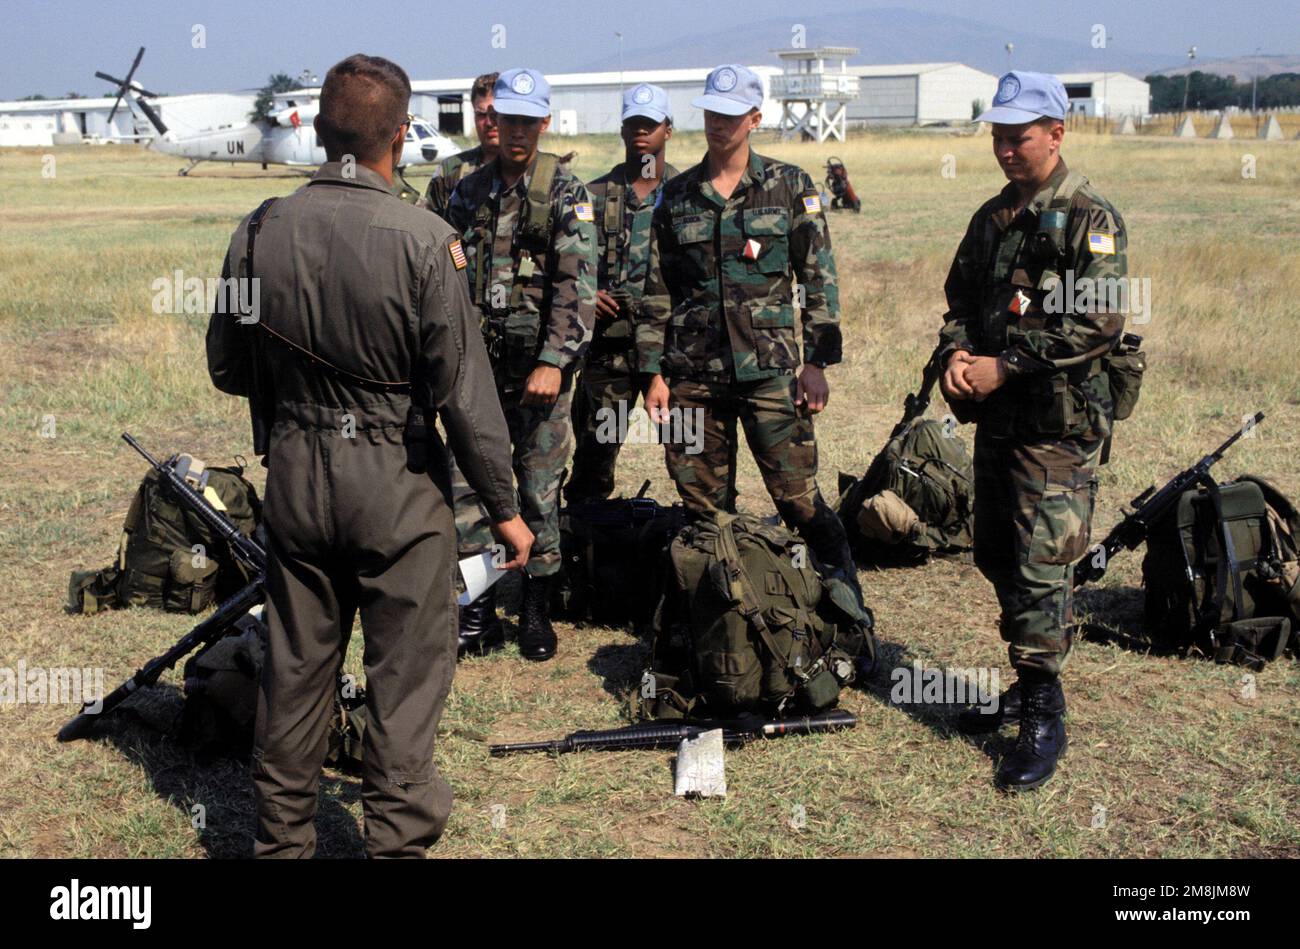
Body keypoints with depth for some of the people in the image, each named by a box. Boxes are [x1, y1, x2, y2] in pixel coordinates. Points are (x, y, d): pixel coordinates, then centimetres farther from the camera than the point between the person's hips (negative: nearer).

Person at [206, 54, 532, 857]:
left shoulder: (260, 232, -3)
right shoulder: (422, 239, -16)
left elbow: (228, 369, 8)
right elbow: (463, 390, -14)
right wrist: (504, 505, -4)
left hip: (295, 474, 5)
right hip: (398, 484, -4)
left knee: (295, 667, 17)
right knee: (406, 674, 7)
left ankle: (282, 837, 32)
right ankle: (397, 842, 14)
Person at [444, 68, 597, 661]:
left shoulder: (566, 196, -4)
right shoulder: (467, 194, 10)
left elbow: (577, 287, -13)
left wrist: (553, 362, -22)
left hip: (540, 365, -3)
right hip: (477, 363, 4)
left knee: (540, 488, 3)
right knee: (465, 480, 1)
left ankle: (537, 611, 17)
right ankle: (479, 611, 12)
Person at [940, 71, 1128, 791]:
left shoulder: (1090, 220, -9)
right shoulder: (991, 219, 15)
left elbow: (1098, 322, -19)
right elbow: (961, 299, 19)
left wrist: (1005, 367, -19)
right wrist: (957, 355, -3)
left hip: (1058, 426, -8)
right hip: (995, 419, 8)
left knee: (1041, 569, -9)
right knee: (997, 560, 14)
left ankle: (1045, 718, 1)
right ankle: (1027, 686, 29)